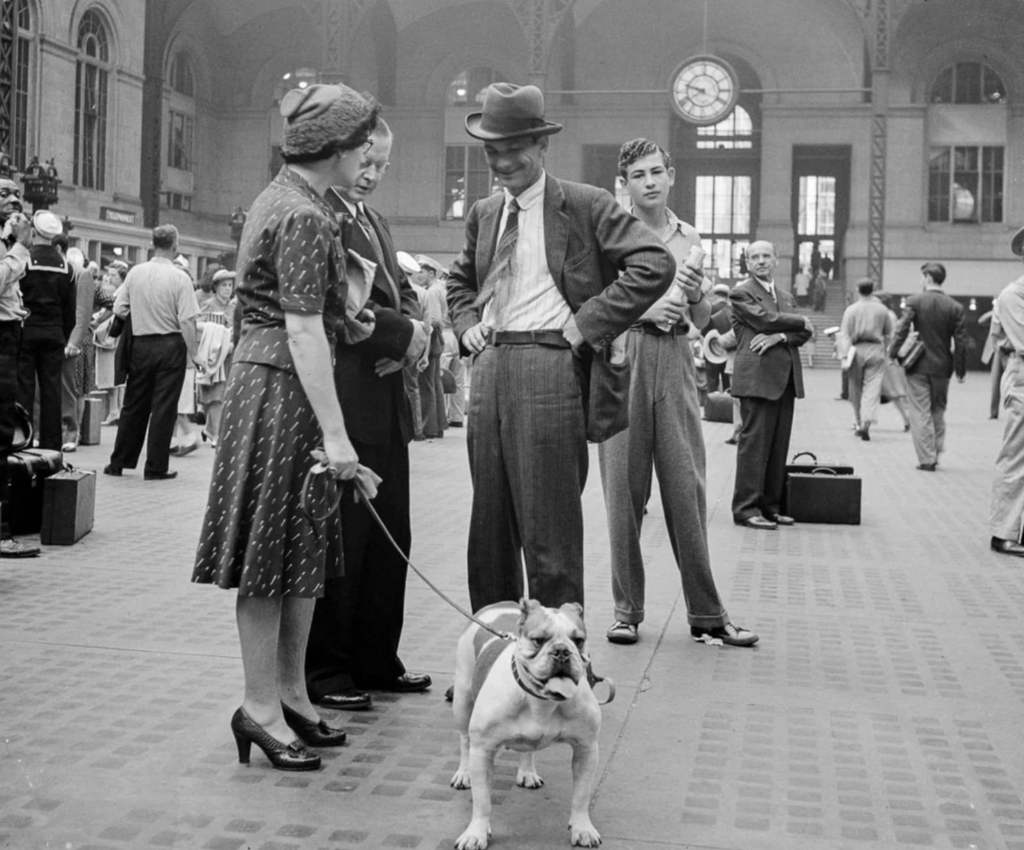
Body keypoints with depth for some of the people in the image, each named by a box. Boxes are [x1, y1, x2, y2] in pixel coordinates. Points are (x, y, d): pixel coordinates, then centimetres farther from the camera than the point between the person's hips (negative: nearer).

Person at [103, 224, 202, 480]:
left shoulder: (135, 273, -1)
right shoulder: (180, 278, -11)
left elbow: (119, 310, 2)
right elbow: (187, 322, -15)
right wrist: (194, 354, -6)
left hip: (140, 343, 4)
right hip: (170, 345, -4)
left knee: (134, 404, 14)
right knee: (163, 408, 3)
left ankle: (118, 462, 20)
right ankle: (155, 467, 6)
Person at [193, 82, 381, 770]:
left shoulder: (282, 198, 15)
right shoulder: (305, 218, -17)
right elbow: (302, 331, -22)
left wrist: (342, 317, 15)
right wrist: (334, 433, -23)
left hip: (270, 375, 10)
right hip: (283, 386, -10)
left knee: (305, 550, 14)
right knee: (273, 551, -3)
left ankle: (291, 693, 23)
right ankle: (262, 708, 7)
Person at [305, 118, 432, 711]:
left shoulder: (374, 221, 21)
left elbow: (400, 289, 21)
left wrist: (413, 320, -1)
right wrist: (402, 331, -13)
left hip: (387, 400, 10)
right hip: (346, 400, -10)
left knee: (390, 536, 13)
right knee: (343, 536, -2)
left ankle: (377, 661, 24)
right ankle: (324, 670, 9)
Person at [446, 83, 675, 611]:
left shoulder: (585, 206, -3)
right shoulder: (483, 214, 16)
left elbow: (655, 265, -13)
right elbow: (460, 281, 32)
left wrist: (590, 321, -14)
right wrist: (466, 324, 12)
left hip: (549, 365, -6)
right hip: (489, 365, 6)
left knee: (548, 523, -4)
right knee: (490, 519, 11)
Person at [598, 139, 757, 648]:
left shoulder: (689, 239, 14)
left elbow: (703, 322, 15)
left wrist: (695, 294, -6)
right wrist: (643, 309, -13)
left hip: (675, 363, 3)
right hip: (622, 360, -2)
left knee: (687, 490, 1)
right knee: (624, 491, 1)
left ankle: (706, 615, 8)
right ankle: (627, 610, 11)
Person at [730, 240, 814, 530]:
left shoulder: (786, 297, 22)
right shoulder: (741, 292, 1)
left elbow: (805, 332, 10)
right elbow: (765, 319, -13)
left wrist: (779, 336, -10)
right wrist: (800, 321, 2)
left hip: (786, 378, 7)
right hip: (758, 376, -7)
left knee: (779, 445, 6)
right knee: (754, 442, -8)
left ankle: (769, 506, 12)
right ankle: (746, 508, -5)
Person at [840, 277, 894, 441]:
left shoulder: (851, 309, -2)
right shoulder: (882, 309, 3)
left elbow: (845, 334, -7)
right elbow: (889, 333, 9)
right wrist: (885, 349, 21)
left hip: (857, 349, 0)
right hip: (876, 350, 0)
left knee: (856, 389, 12)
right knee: (872, 389, -4)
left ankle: (860, 423, 20)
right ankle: (866, 423, -20)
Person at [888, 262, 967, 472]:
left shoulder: (915, 301, -8)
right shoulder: (955, 307, 0)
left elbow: (902, 329, -14)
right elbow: (961, 342, 0)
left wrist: (893, 352, -4)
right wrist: (960, 370, 6)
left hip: (918, 366, -3)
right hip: (942, 367, 3)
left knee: (921, 413, 2)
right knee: (938, 412, 18)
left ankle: (927, 459, 0)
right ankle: (935, 453, 21)